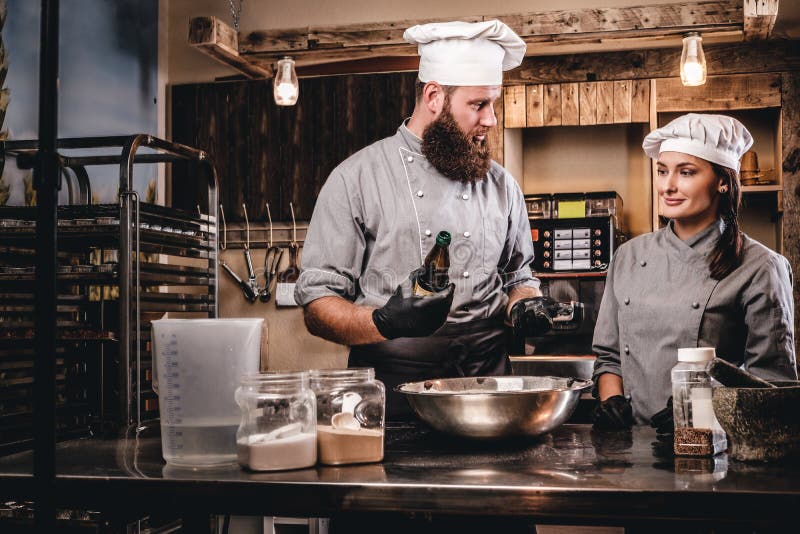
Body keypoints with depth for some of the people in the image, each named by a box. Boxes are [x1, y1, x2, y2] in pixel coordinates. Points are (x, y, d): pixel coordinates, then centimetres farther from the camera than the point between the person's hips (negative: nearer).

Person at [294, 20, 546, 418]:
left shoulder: (502, 186, 14)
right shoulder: (357, 179, 1)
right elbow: (317, 308, -2)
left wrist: (525, 307, 3)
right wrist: (383, 322, -21)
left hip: (486, 387, 4)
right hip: (392, 396, -3)